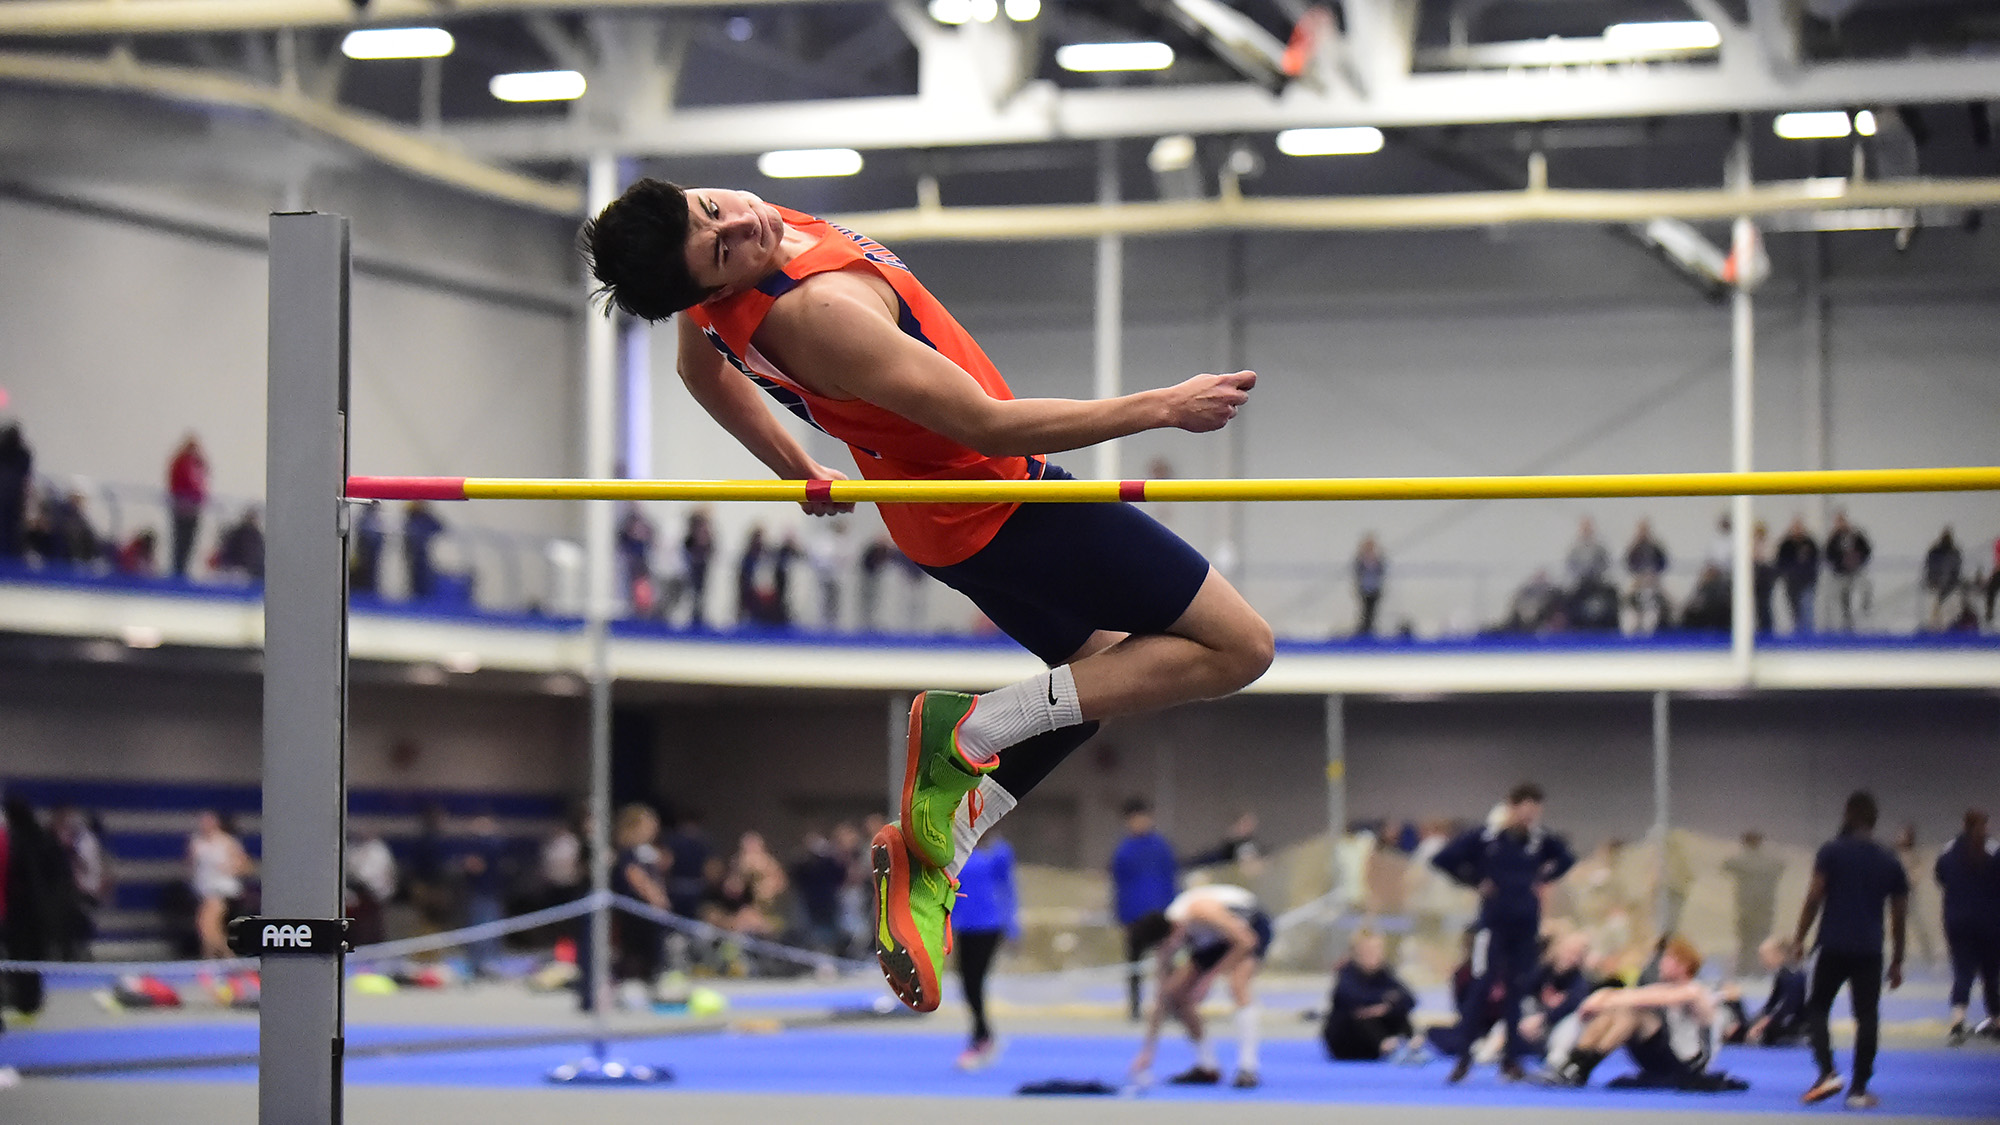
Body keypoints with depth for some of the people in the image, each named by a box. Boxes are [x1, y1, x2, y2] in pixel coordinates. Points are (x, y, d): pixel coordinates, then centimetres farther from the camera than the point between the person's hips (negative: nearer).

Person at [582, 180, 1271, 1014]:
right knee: (1237, 647, -4)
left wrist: (795, 469, 26)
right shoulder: (814, 310, -35)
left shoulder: (719, 297, -9)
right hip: (996, 497, -9)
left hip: (932, 504, 9)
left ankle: (932, 853, 14)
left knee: (1104, 666, 27)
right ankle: (972, 731, -10)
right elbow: (986, 425, -31)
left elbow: (700, 368, 15)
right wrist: (1163, 406, -22)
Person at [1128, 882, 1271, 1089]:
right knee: (1174, 994, -4)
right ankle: (1207, 1067, 7)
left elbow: (1246, 942, -31)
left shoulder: (1199, 911, -39)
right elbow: (1159, 1000, -13)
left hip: (1253, 927, -7)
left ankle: (1248, 1069, -34)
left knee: (1238, 984, -32)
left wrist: (1211, 976, -31)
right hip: (1216, 940, 7)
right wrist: (1147, 1051, -15)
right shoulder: (1164, 938, -18)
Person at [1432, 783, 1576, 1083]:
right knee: (1480, 988, -8)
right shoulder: (1483, 838, -8)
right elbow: (1442, 860, -6)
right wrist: (1475, 882, -5)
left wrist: (1542, 880, 9)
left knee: (1517, 991, 6)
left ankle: (1512, 1059, 14)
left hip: (1526, 928, 3)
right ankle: (1463, 1058, -2)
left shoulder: (1541, 840, 3)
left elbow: (1566, 861, 23)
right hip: (1493, 925, -3)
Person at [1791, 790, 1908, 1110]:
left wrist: (1800, 938, -1)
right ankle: (1859, 1089, 2)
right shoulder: (1890, 862, 9)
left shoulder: (1832, 852, -2)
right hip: (1870, 951, 2)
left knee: (1817, 1007, 11)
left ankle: (1828, 1072, -8)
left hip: (1834, 947, -2)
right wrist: (1897, 961, 17)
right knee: (1867, 1017, 4)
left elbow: (1815, 897, -8)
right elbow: (1899, 914, 11)